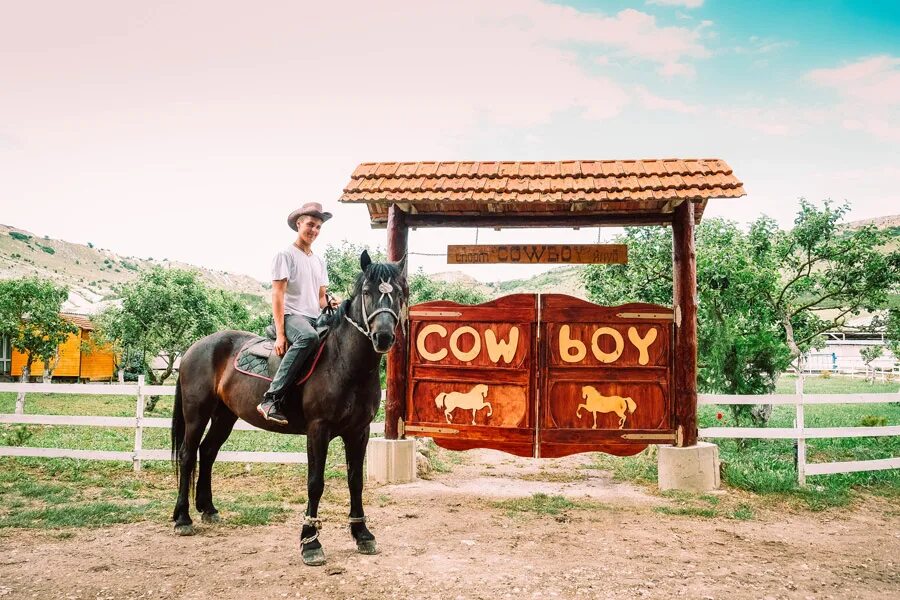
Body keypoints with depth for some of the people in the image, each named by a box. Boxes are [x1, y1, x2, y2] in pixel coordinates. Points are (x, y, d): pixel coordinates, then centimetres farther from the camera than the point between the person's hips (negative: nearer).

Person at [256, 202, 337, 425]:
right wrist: (280, 334, -17)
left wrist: (331, 307, -2)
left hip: (315, 318, 7)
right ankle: (271, 399, -39)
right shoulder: (285, 255, 1)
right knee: (308, 336, -39)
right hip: (291, 316, -7)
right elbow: (277, 295, -7)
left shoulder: (319, 261, 22)